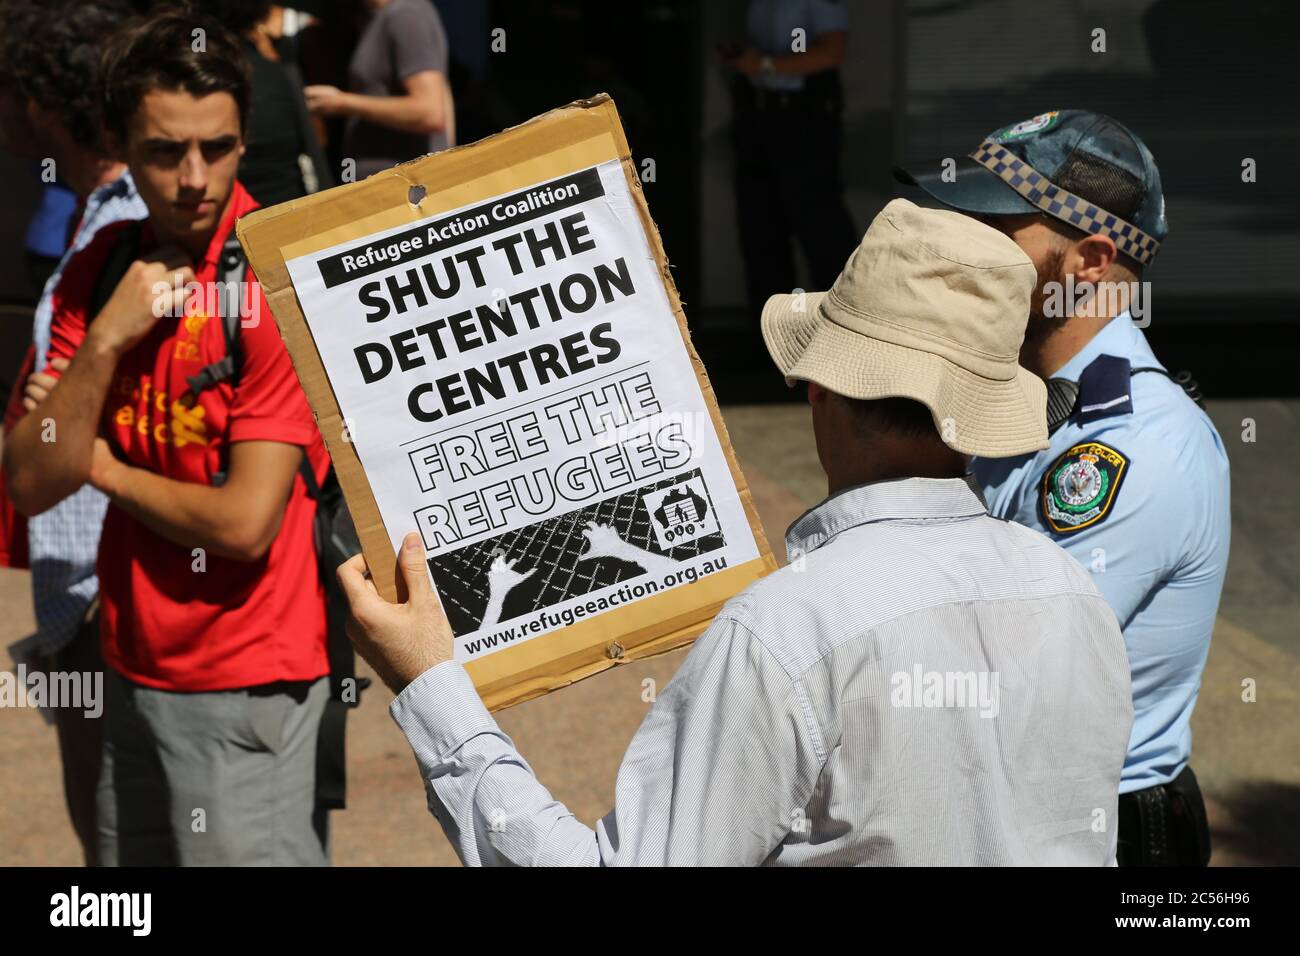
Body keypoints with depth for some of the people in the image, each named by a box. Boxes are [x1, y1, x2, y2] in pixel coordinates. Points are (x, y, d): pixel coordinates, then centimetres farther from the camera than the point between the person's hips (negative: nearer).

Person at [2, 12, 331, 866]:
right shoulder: (101, 270, 3)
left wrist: (107, 469, -5)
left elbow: (245, 523, -20)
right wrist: (104, 341, -15)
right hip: (136, 668, 6)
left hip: (246, 690, -6)